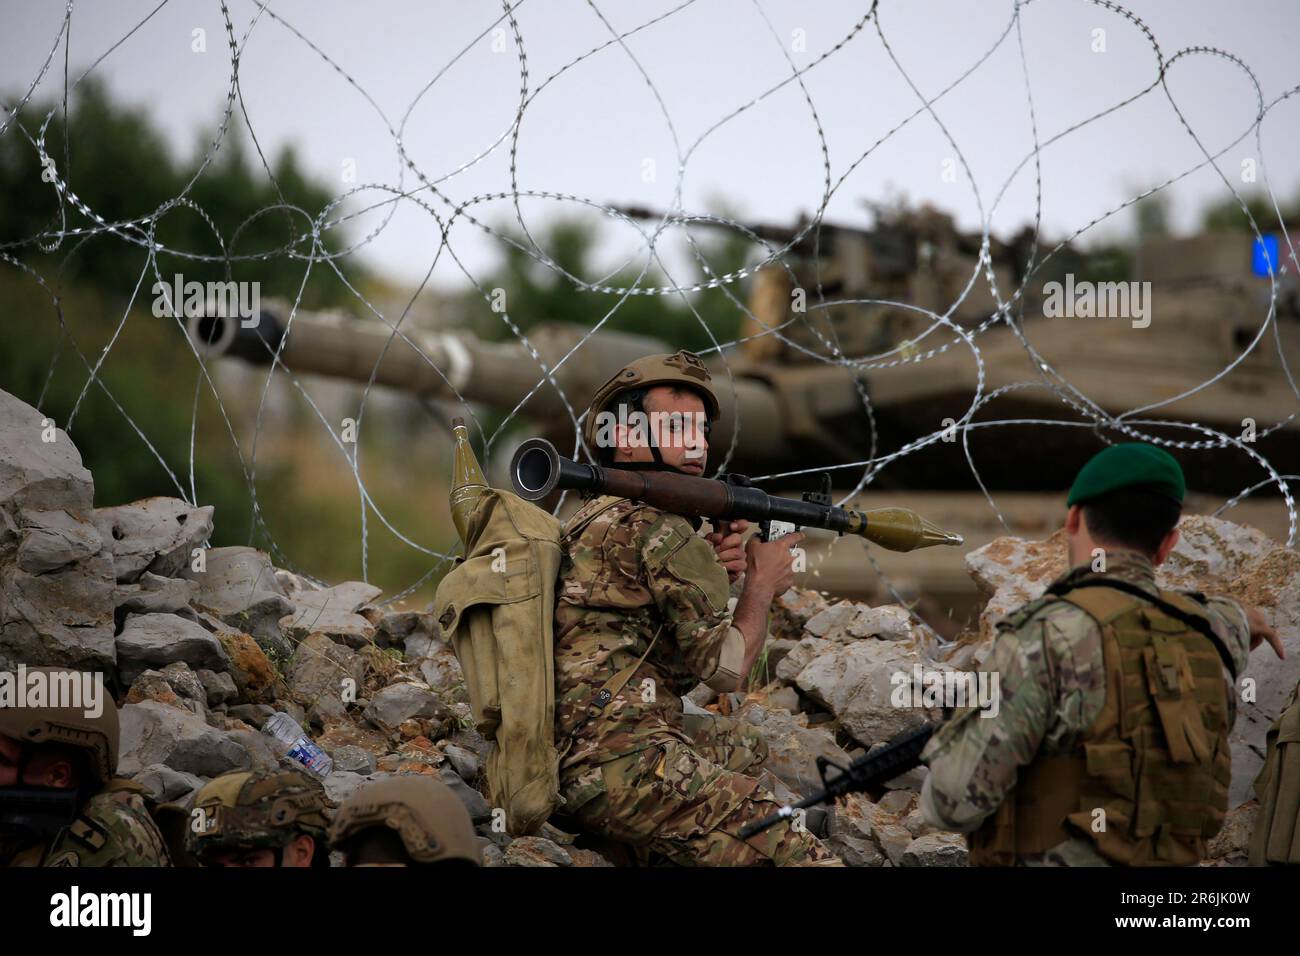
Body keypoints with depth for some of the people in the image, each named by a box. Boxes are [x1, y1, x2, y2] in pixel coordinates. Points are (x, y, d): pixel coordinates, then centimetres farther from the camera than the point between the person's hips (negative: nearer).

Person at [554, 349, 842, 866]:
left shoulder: (593, 518, 18)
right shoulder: (663, 532, -11)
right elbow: (725, 665, -8)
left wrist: (713, 573, 6)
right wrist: (763, 583, 9)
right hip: (627, 769, -10)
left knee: (756, 746, 33)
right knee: (807, 858, -18)